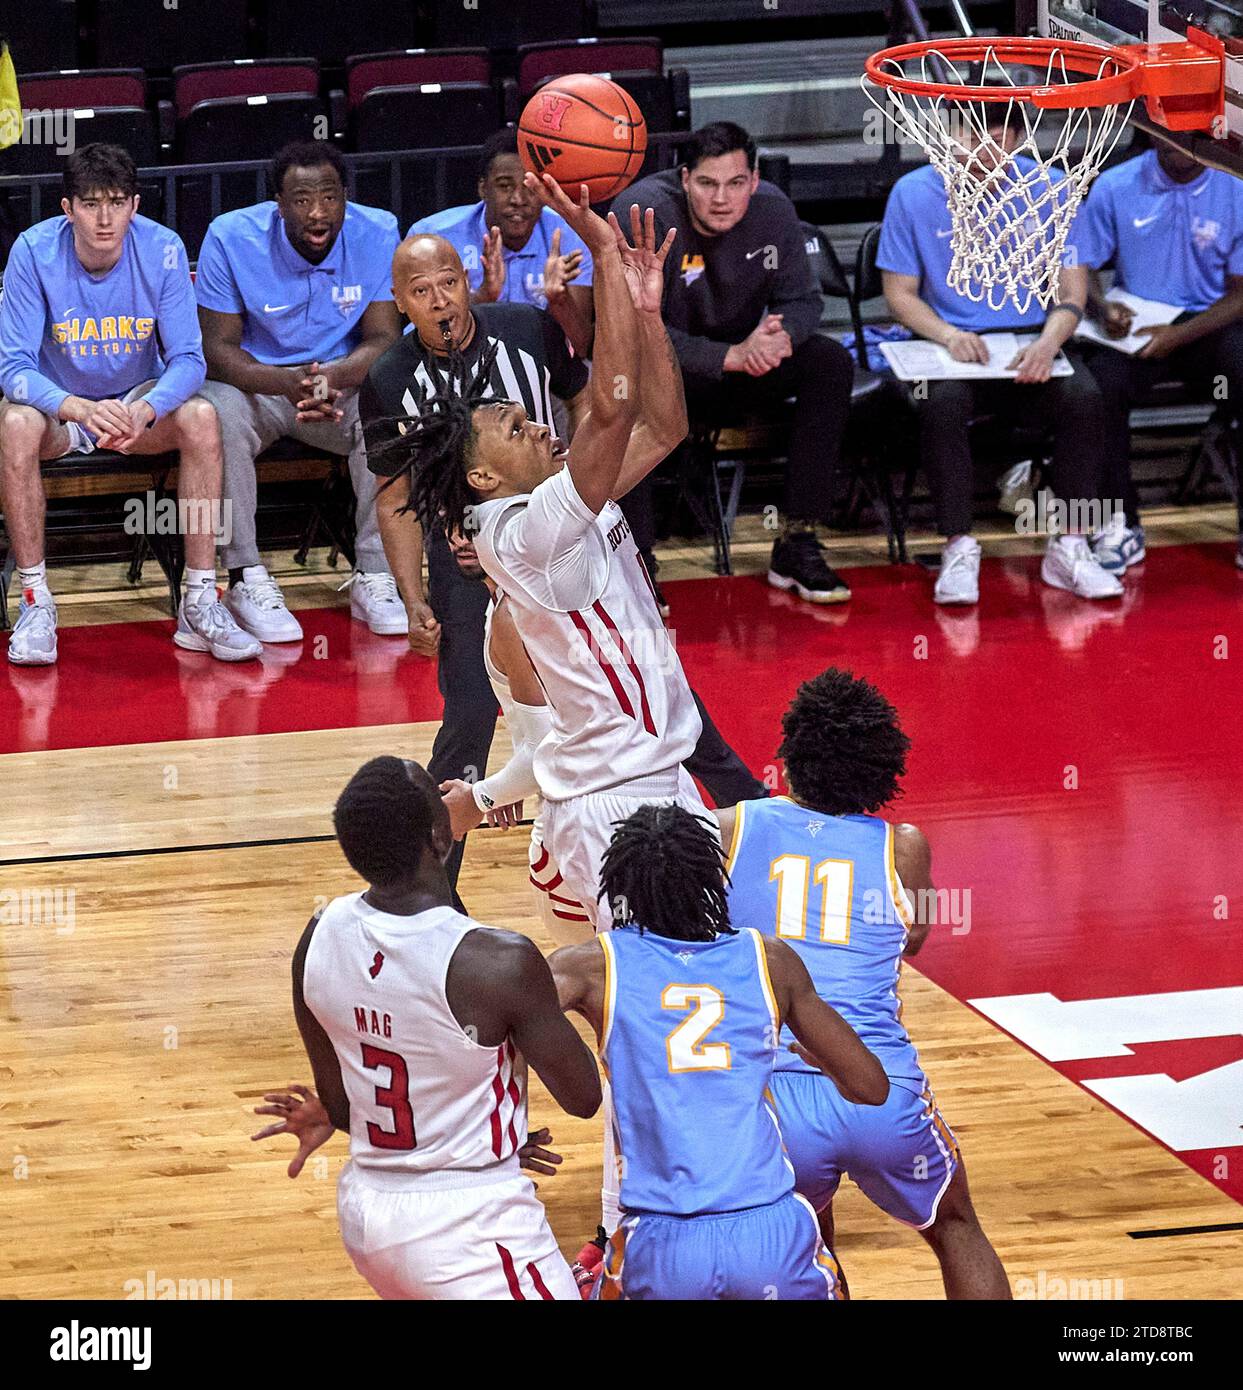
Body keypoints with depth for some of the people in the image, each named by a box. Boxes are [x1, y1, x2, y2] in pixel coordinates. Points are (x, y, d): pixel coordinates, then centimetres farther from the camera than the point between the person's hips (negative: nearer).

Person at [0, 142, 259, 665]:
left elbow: (187, 359, -14)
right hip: (58, 403, -1)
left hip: (138, 401, 1)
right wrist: (80, 409, -40)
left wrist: (145, 411, -36)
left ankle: (200, 603, -24)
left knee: (201, 417, -28)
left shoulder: (162, 249, -15)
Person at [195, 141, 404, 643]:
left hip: (344, 385, 1)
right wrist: (287, 383, -38)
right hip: (255, 383, -1)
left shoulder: (377, 234, -11)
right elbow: (216, 348, -17)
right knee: (219, 411, -35)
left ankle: (374, 576, -20)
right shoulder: (231, 237, -16)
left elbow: (384, 339, -13)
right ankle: (246, 578, -26)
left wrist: (332, 376, -37)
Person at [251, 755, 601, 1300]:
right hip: (469, 1225, -7)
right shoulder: (500, 963, -24)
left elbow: (339, 1106, 9)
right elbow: (583, 1097, -9)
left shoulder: (319, 938, -4)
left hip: (362, 1209, 8)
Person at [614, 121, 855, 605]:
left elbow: (802, 299, -1)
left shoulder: (772, 210, -9)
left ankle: (796, 545, -15)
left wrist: (781, 336, -27)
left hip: (739, 362, 5)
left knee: (830, 362, -19)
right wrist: (732, 356, -37)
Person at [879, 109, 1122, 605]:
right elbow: (900, 294, 2)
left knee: (1082, 396, -30)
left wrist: (1049, 342, -21)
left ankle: (1069, 546, -19)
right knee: (943, 402, -35)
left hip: (1030, 344, 1)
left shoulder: (1049, 188, 1)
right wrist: (949, 335, -18)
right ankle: (959, 549, -25)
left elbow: (1072, 290, 1)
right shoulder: (913, 193, -1)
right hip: (950, 343, -1)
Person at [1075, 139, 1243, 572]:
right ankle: (1121, 524, -17)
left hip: (1207, 325, 0)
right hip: (1134, 323, 0)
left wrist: (1178, 336, -18)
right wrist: (1102, 308, -19)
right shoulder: (1115, 187, 0)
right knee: (1102, 379, -32)